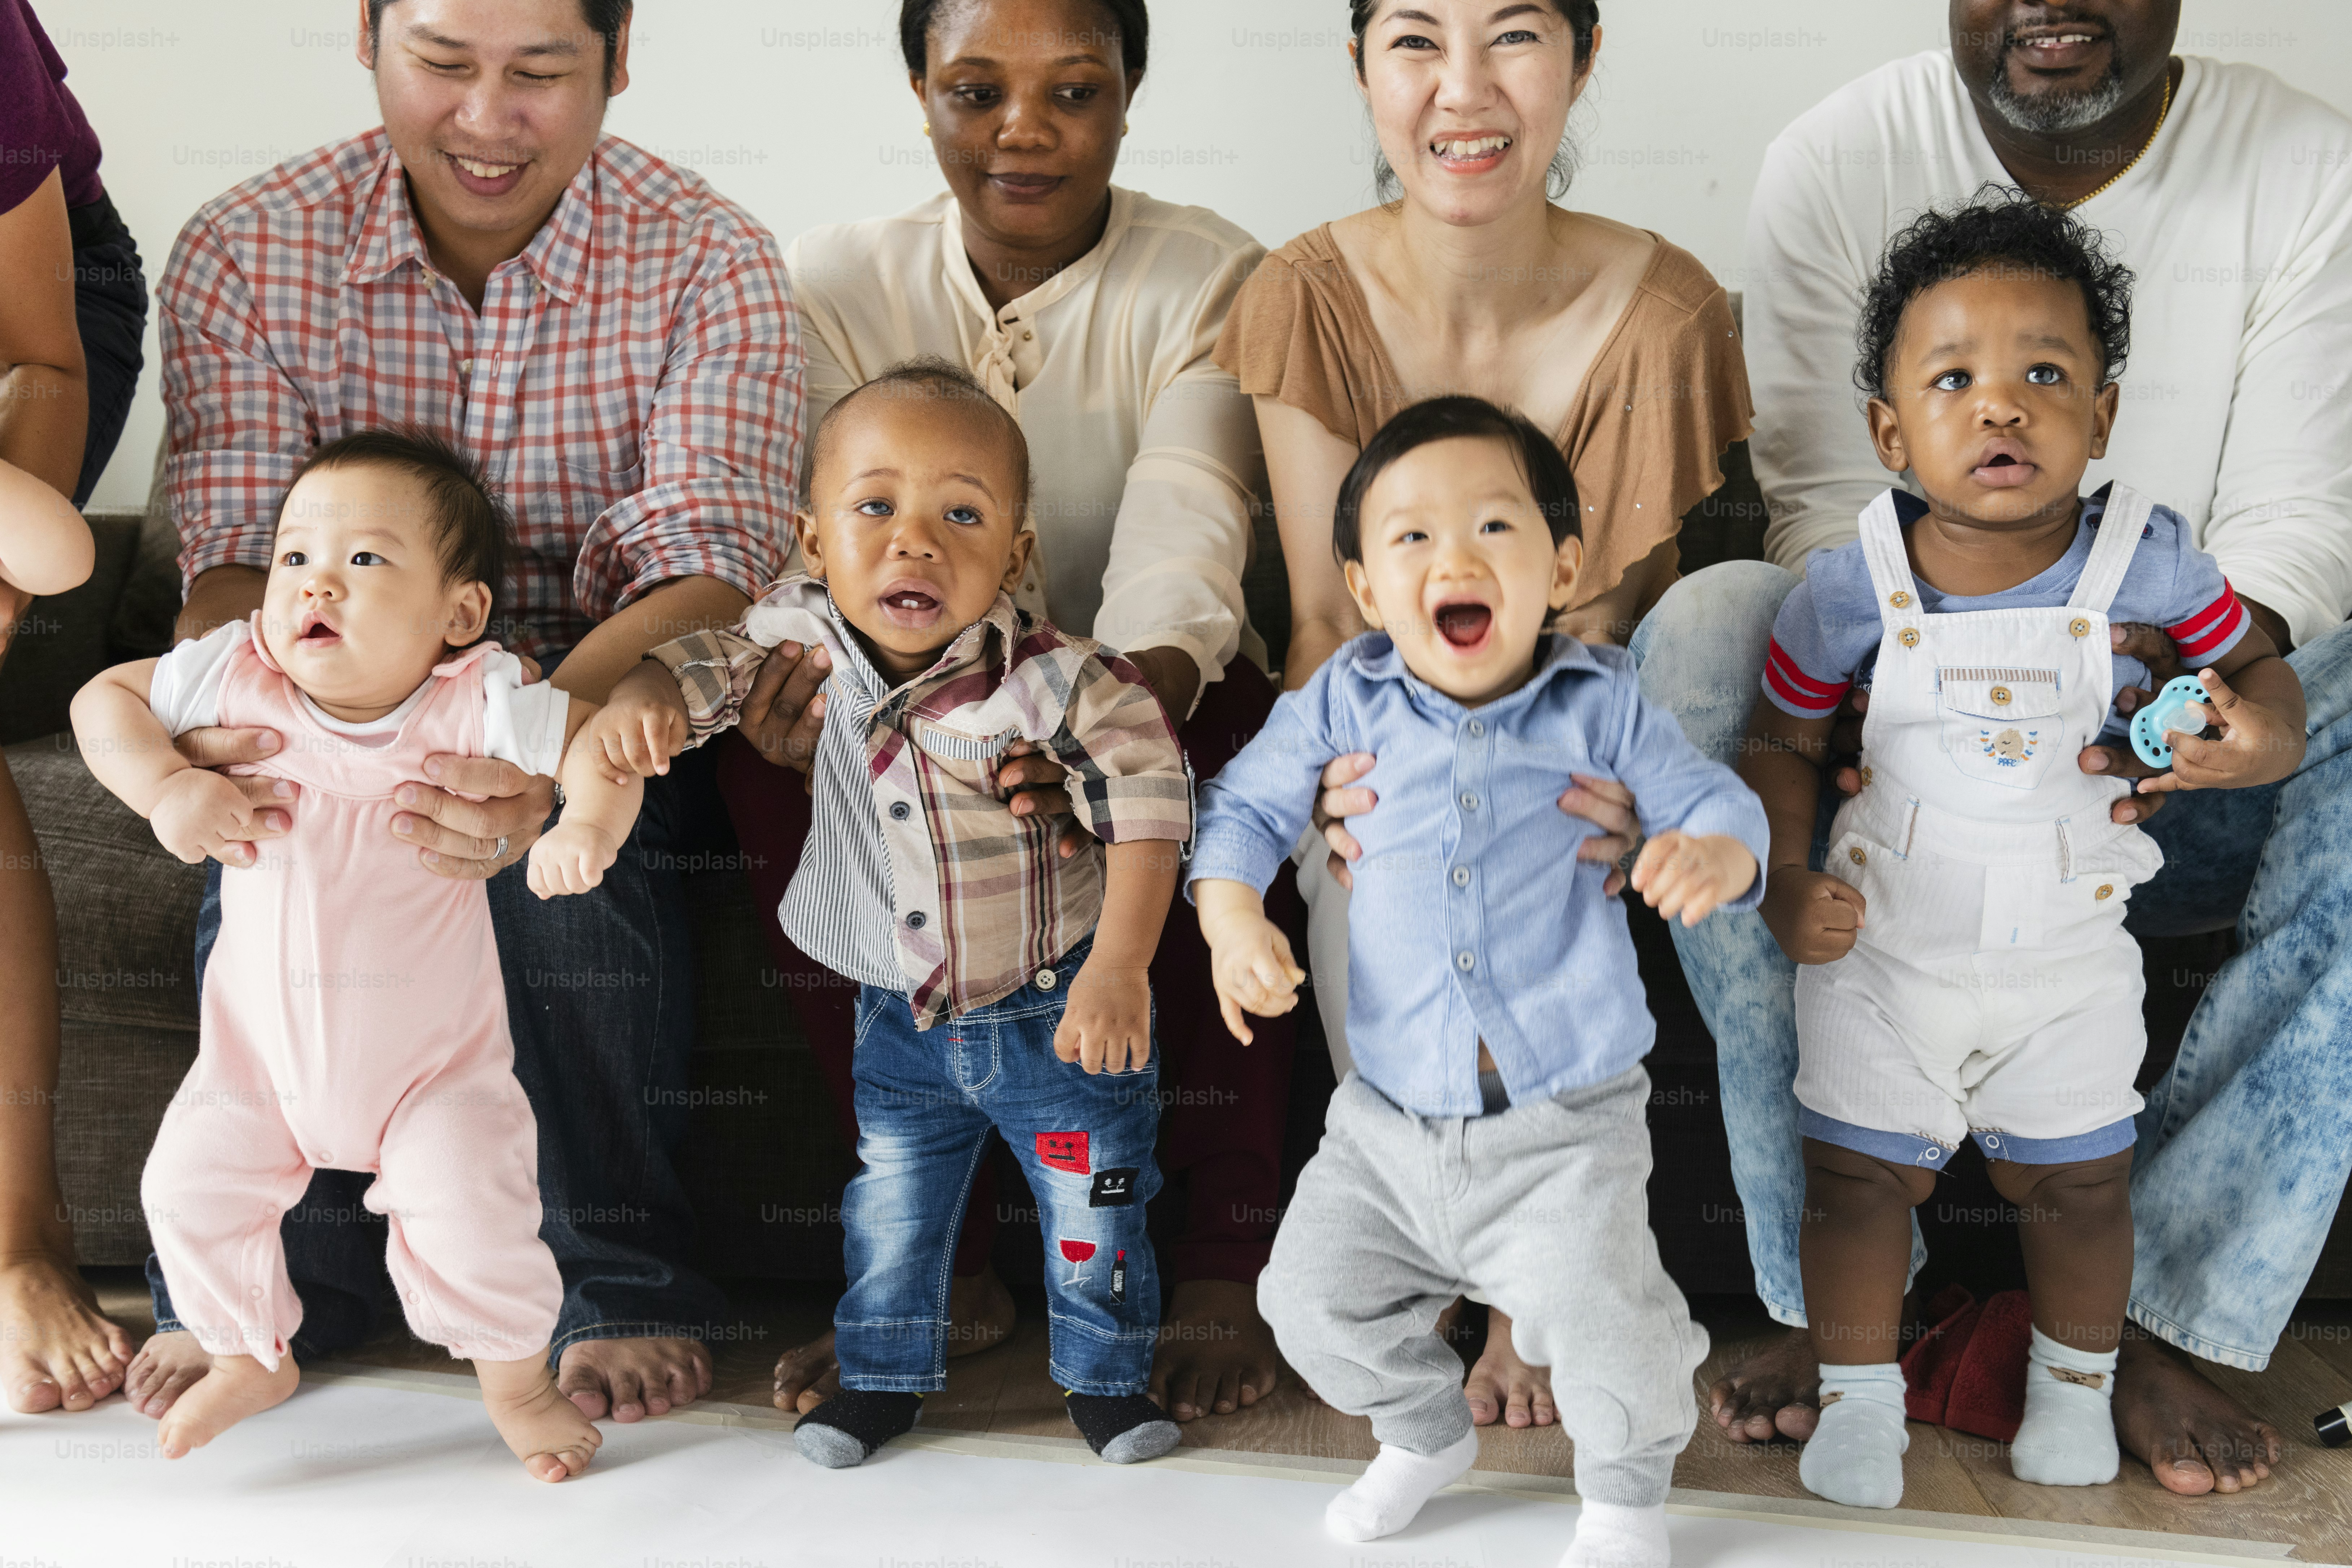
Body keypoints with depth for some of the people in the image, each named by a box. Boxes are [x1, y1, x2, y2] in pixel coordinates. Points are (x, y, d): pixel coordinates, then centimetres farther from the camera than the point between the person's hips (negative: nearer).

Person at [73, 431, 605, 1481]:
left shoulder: (476, 706, -22)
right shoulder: (238, 678, -14)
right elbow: (105, 698, -5)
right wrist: (164, 786, -22)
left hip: (434, 1055, -3)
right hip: (261, 1041, 3)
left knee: (471, 1216, -11)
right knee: (190, 1187, 5)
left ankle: (517, 1378, 21)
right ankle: (252, 1358, 35)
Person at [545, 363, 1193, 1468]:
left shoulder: (1052, 678, -27)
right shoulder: (807, 640, -16)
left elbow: (1149, 796, -22)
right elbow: (705, 670, -4)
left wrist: (1120, 966, -26)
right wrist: (628, 718, -28)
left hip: (1056, 1013, -3)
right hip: (898, 1017, 3)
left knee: (1093, 1209, 12)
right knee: (890, 1211, 19)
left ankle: (1106, 1375, 36)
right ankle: (883, 1376, 40)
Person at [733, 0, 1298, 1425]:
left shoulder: (1205, 278, -8)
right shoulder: (840, 282, 1)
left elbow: (1182, 541, -26)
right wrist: (803, 667, -40)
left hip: (1152, 701, -2)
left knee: (1235, 725, -35)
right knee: (771, 758, -27)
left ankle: (1228, 1258, -20)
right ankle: (942, 1255, -16)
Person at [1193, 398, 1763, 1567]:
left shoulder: (1600, 707, -3)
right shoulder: (1346, 704, 0)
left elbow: (1713, 803, -1)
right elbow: (1246, 805, 10)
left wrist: (1715, 858, -26)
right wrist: (1232, 917, -8)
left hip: (1564, 1128, -3)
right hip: (1389, 1120, 3)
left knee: (1596, 1319, -17)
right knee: (1315, 1302, 7)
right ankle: (1424, 1435, 40)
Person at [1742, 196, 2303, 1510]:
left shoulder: (2146, 565, -15)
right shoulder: (1856, 589, -15)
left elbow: (2263, 673, -2)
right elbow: (1783, 741, -2)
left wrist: (2260, 742, -24)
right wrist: (1785, 882, -14)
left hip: (2069, 957, 1)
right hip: (1881, 946, 0)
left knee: (2077, 1185, 14)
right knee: (1860, 1174, 9)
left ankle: (2077, 1380, 41)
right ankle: (1859, 1391, 31)